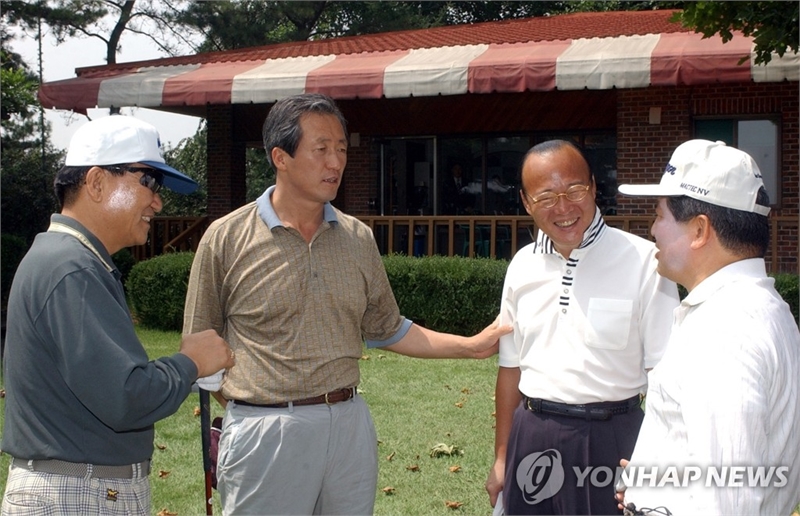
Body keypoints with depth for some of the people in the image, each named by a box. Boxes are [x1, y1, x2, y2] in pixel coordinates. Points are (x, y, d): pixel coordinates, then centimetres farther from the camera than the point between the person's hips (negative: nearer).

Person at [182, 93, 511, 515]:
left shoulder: (358, 238, 8)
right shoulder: (226, 239, -4)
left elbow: (387, 329, 17)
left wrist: (470, 346, 11)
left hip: (351, 428, 4)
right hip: (265, 432, -4)